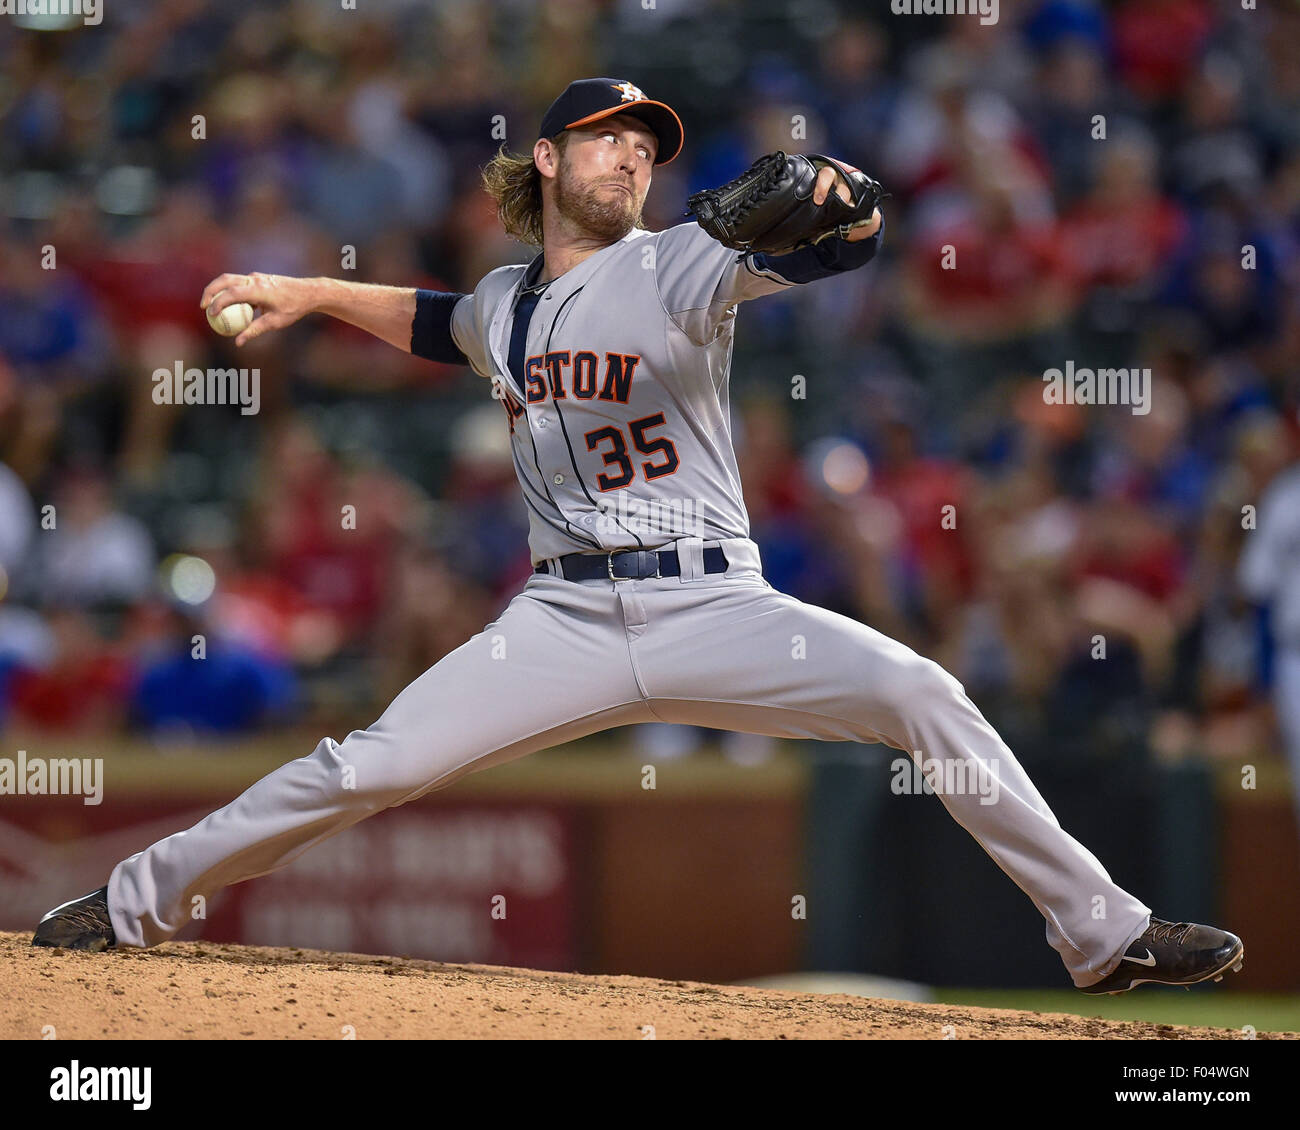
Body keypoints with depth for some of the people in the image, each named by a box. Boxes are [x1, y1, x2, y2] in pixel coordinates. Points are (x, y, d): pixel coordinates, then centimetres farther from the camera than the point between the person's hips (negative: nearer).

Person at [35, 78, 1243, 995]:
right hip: (565, 621, 3)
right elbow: (439, 323, 38)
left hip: (713, 611, -3)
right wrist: (307, 293, 29)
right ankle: (137, 901, 7)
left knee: (923, 698, -22)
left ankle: (1101, 934, -16)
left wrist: (842, 207, -44)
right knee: (369, 768, -8)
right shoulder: (505, 304, 12)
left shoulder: (677, 270, -3)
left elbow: (839, 247, -21)